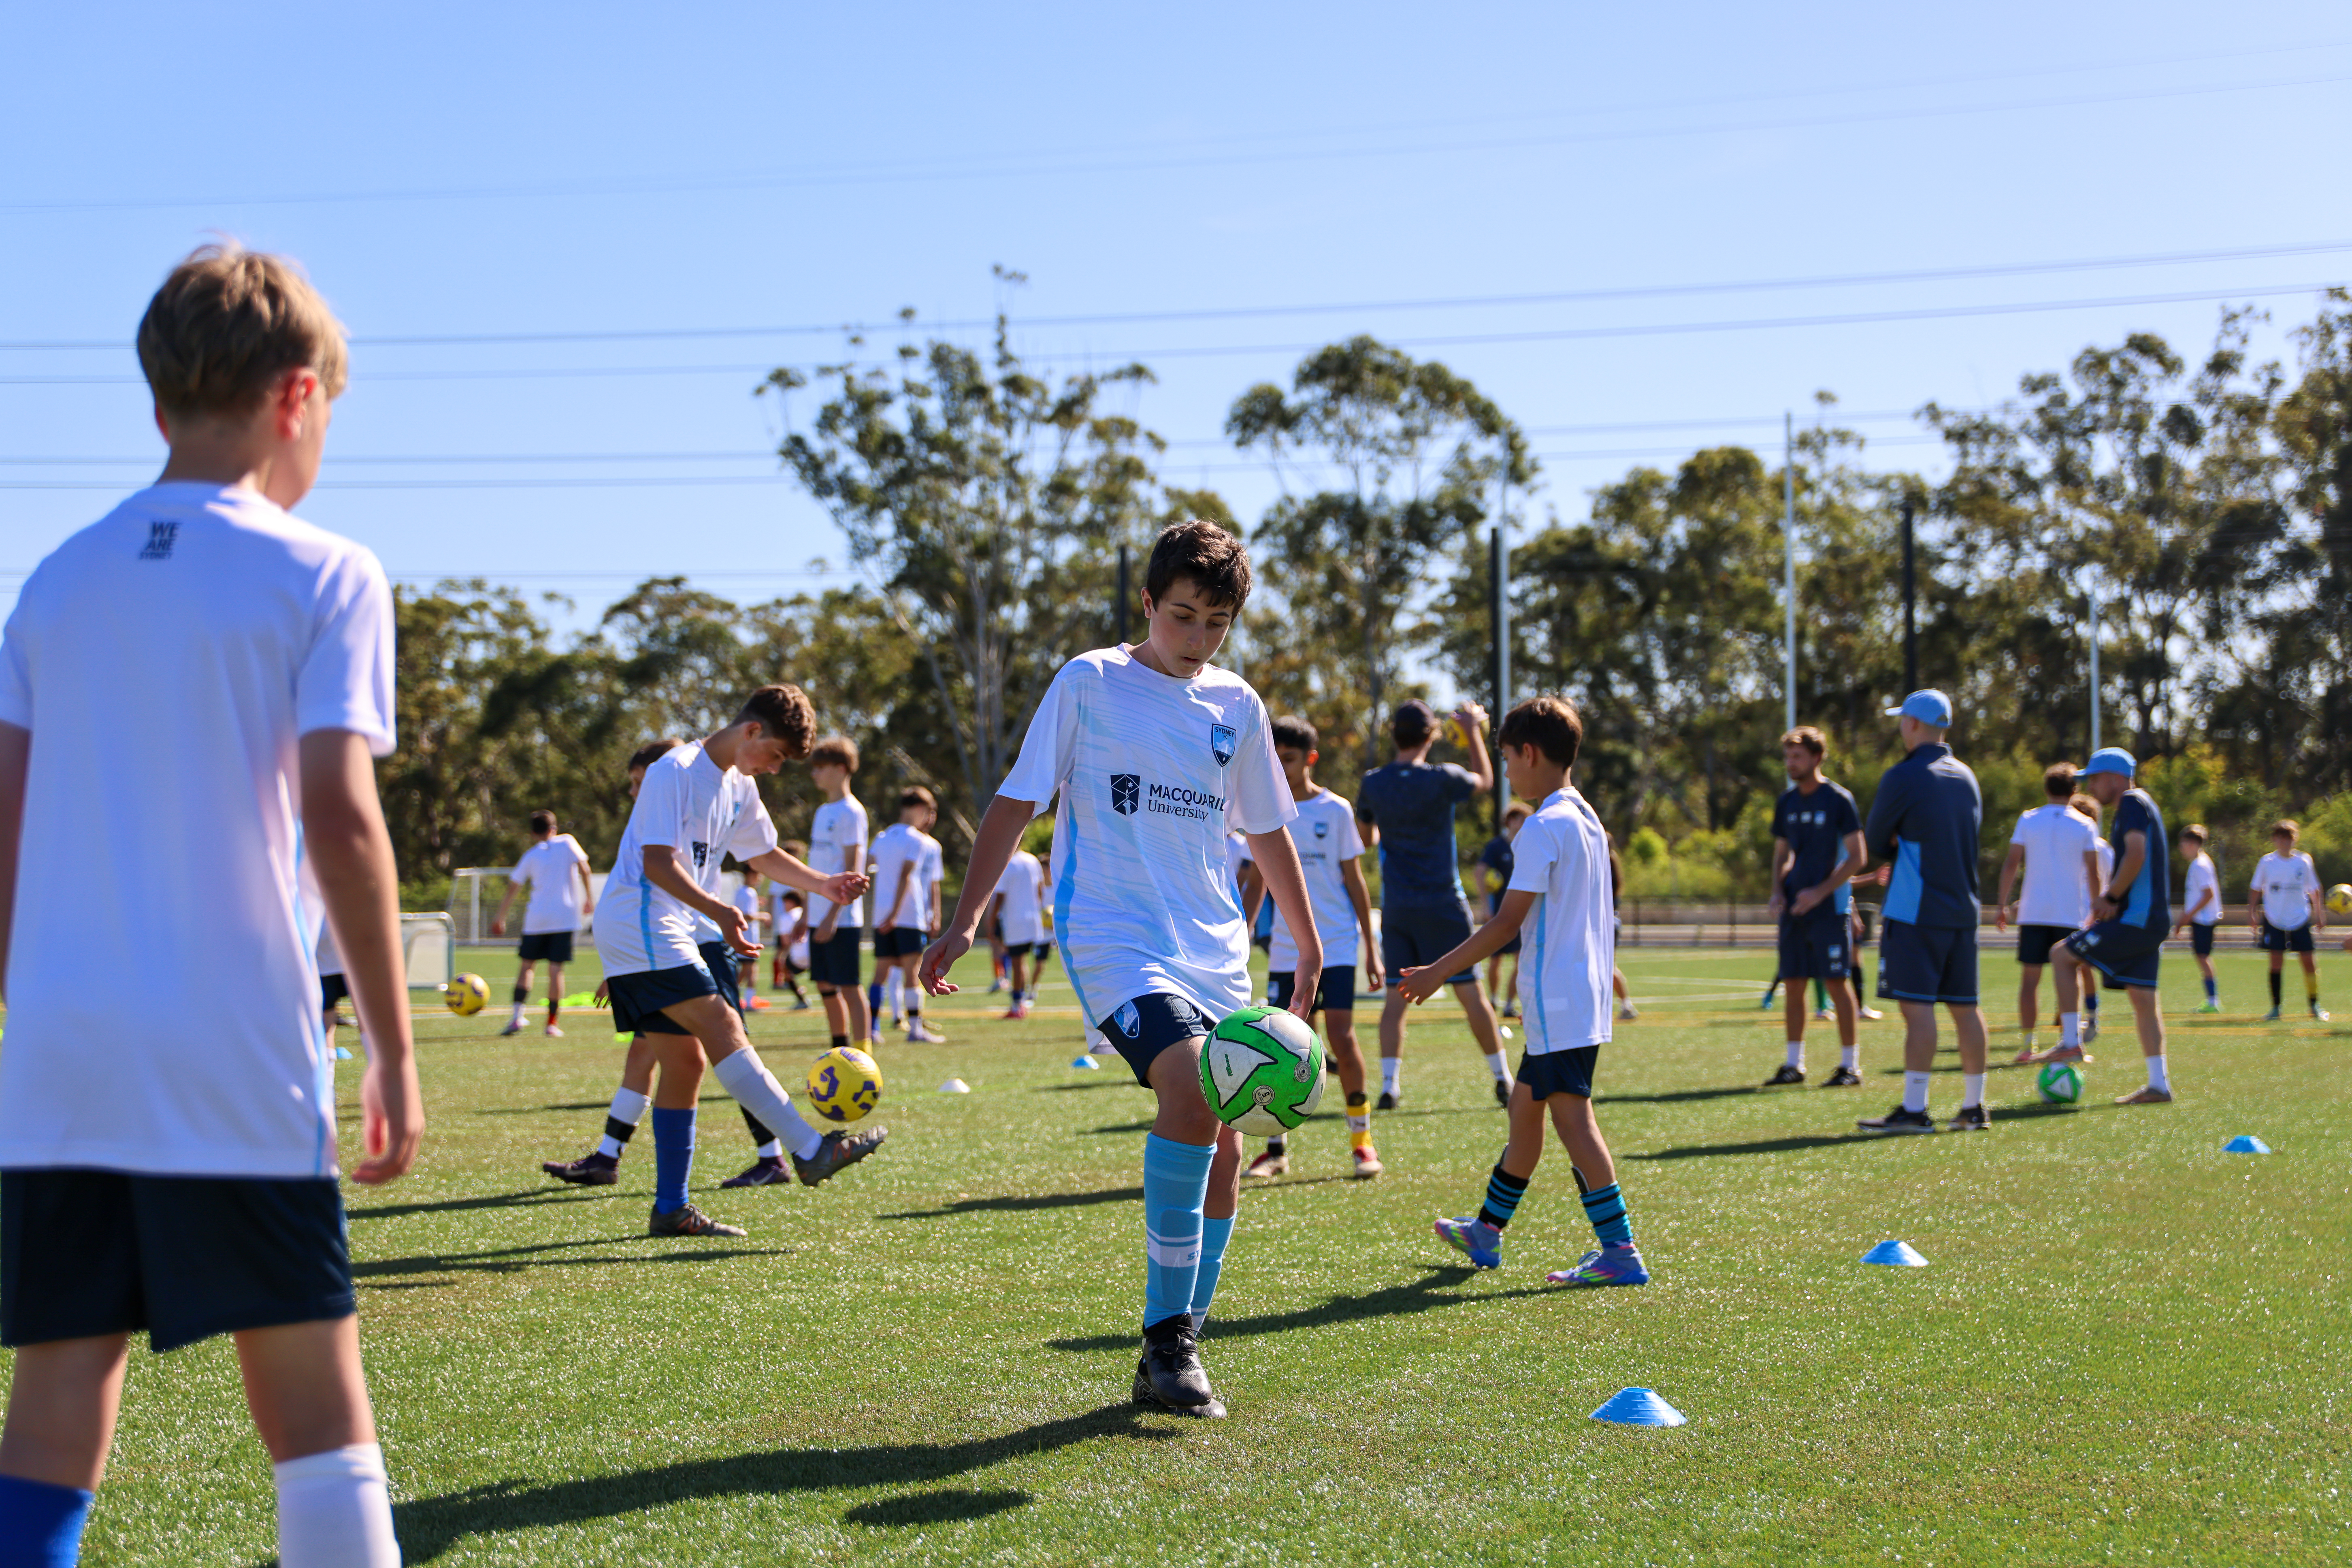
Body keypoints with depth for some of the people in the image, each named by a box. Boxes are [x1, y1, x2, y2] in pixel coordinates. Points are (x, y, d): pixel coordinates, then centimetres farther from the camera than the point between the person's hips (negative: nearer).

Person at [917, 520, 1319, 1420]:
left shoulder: (1236, 706, 12)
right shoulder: (1089, 684, 0)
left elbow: (1266, 832, 23)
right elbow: (1018, 802, 0)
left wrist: (1310, 948, 26)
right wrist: (966, 919, -6)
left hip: (1215, 949, 6)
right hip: (1113, 938, -5)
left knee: (1222, 1145, 1)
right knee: (1192, 1097, -27)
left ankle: (1175, 1350, 15)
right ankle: (1169, 1337, -17)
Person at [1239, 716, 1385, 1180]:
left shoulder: (1335, 810, -2)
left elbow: (1355, 881, 2)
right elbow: (1257, 882, 12)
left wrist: (1371, 949, 0)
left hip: (1336, 945, -3)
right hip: (1285, 948, 3)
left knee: (1341, 1036, -12)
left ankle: (1361, 1138, 3)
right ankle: (1276, 1148, 11)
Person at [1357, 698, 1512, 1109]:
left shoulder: (1373, 784, 0)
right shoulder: (1441, 779, -11)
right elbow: (1485, 781, 10)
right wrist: (1473, 731, 20)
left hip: (1396, 905, 3)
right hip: (1442, 903, -3)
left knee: (1396, 996, 4)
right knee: (1471, 993, 4)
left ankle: (1390, 1083, -5)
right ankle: (1503, 1080, 11)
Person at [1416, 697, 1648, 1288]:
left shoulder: (1544, 828, -14)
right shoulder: (1588, 821, 14)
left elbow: (1508, 921, -17)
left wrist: (1438, 972, -11)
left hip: (1557, 1001, -10)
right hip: (1585, 994, 10)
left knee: (1571, 1117, -10)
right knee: (1524, 1106, 19)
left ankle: (1620, 1252, -13)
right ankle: (1487, 1232, 31)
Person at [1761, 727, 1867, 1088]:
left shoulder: (1838, 799, -7)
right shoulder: (1787, 802, 11)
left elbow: (1856, 858, -8)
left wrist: (1820, 892, -17)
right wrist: (1777, 892, 3)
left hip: (1829, 908, -6)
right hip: (1794, 909, 6)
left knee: (1837, 984, -4)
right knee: (1794, 984, 7)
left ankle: (1850, 1066, 2)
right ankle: (1794, 1065, 14)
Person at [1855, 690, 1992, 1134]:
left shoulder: (1903, 777, -9)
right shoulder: (1966, 777, 13)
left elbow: (1874, 843, -2)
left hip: (1917, 913, -7)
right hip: (1963, 910, 7)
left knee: (1917, 1006, -9)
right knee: (1965, 1007, 9)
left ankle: (1914, 1110, -12)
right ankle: (1974, 1108, 13)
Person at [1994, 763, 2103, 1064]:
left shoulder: (2028, 820, 3)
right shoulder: (2084, 826, 1)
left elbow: (2011, 863, 0)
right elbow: (2093, 873, -1)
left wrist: (2002, 904, 4)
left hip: (2033, 913, 1)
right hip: (2071, 914, 0)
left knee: (2030, 979, 6)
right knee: (2069, 977, 3)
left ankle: (2027, 1045, 5)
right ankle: (2070, 1040, -9)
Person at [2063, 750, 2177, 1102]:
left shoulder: (2132, 803, -8)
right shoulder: (2139, 806, 22)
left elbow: (2135, 856, -21)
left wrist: (2110, 897, -12)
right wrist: (2108, 898, 13)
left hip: (2137, 919, -10)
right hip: (2154, 921, 10)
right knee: (2143, 999, 8)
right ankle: (2158, 1084, 7)